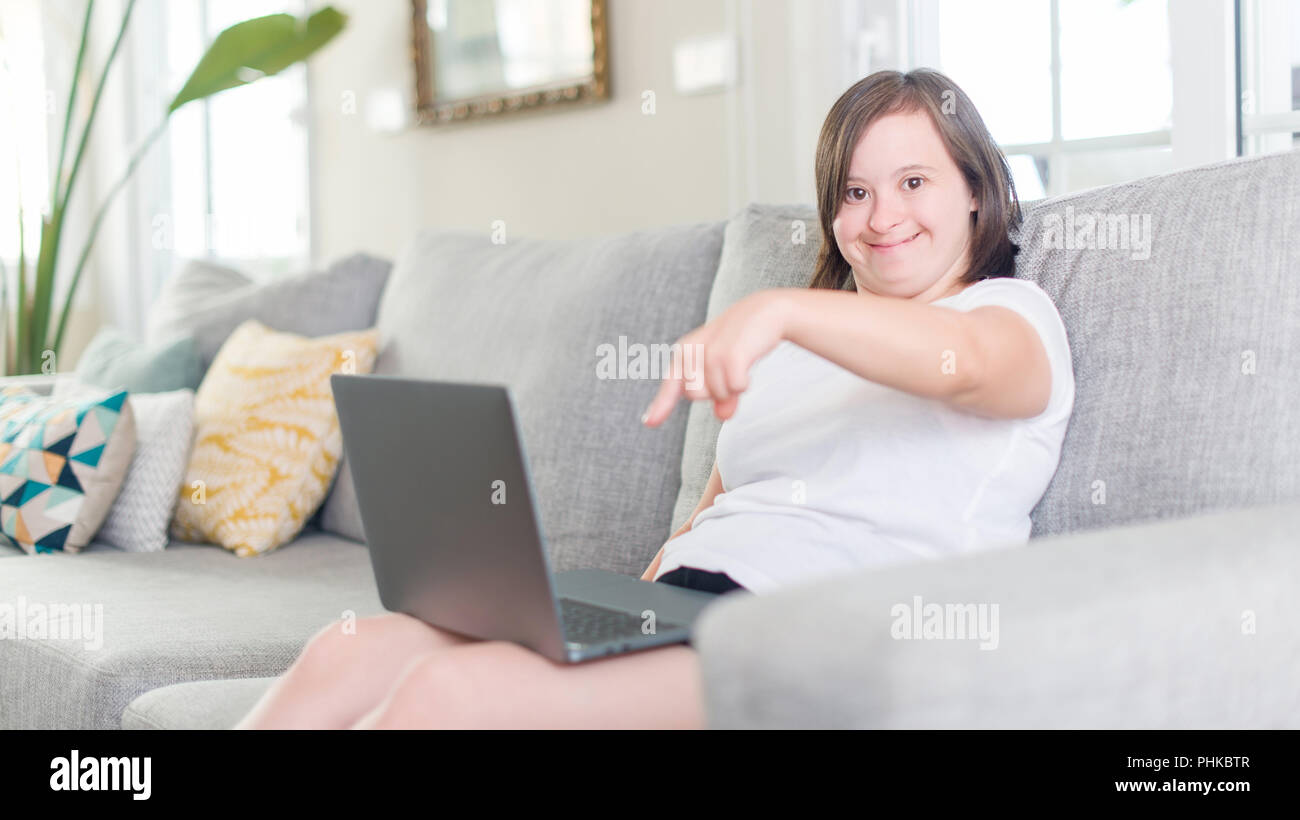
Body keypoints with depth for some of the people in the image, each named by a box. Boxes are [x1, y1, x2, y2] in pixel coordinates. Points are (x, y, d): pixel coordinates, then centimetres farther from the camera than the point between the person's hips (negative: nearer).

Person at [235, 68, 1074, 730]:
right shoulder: (799, 340, 31)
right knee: (349, 654, -15)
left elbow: (965, 360, -17)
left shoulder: (1015, 312, 10)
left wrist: (778, 310, -34)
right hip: (682, 602, 7)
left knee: (446, 691, -29)